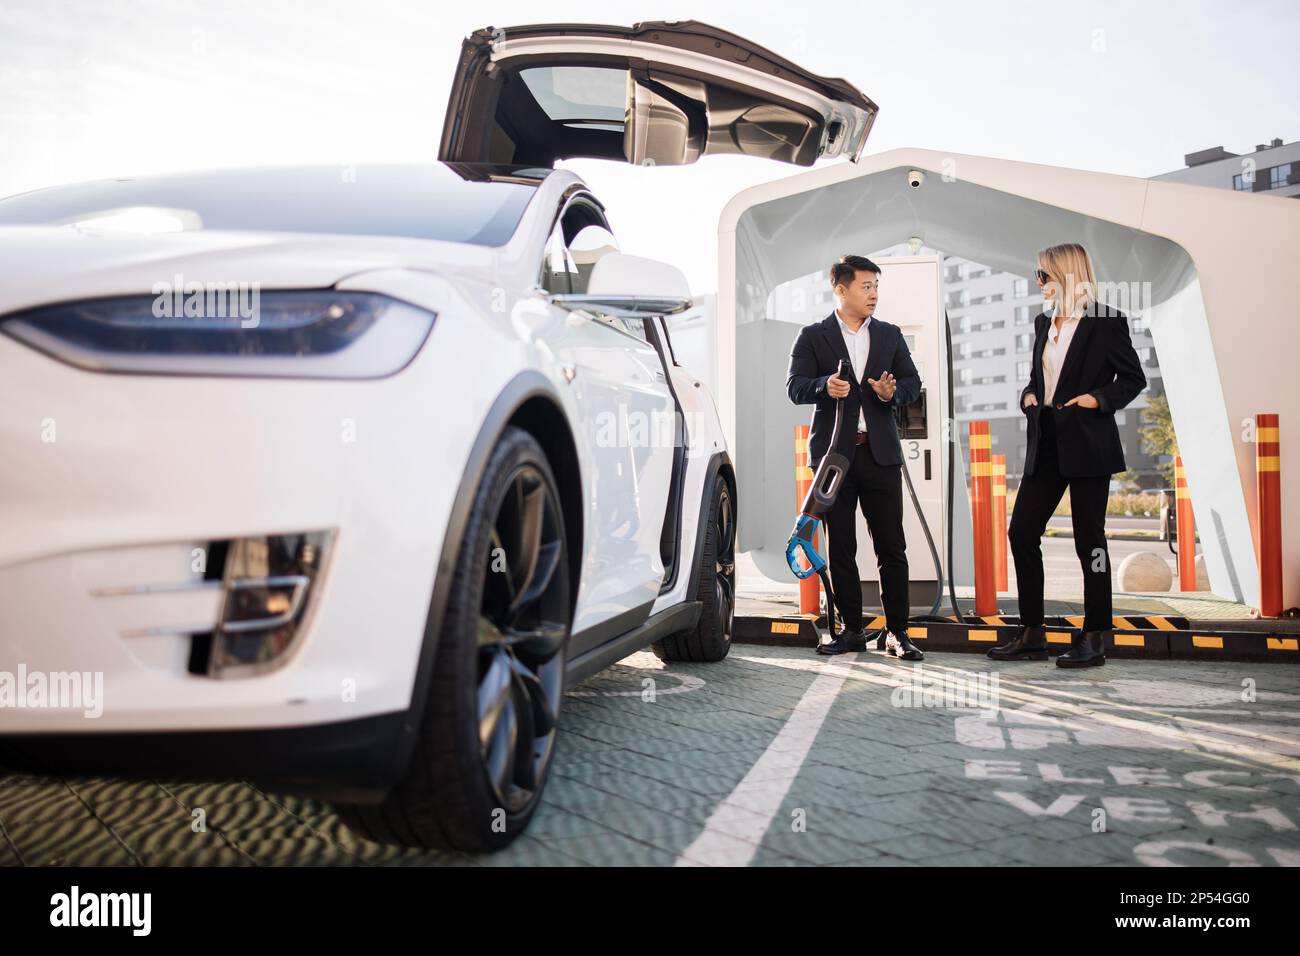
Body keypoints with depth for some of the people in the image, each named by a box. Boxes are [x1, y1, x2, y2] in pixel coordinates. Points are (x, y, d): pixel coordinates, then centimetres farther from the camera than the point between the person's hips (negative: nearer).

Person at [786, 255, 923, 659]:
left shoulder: (890, 335, 13)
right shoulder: (813, 336, 4)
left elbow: (913, 383, 9)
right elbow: (795, 387, -6)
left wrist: (892, 392, -13)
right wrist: (825, 386, -26)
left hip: (880, 453, 2)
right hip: (834, 453, -1)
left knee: (891, 547, -1)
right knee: (840, 549, 4)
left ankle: (897, 632, 6)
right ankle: (852, 631, 14)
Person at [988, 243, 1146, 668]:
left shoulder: (1106, 322, -6)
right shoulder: (1044, 322, 13)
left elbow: (1134, 378, -2)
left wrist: (1098, 398, -17)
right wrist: (1029, 395, 3)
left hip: (1088, 446, -7)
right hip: (1046, 445, 7)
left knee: (1089, 539, 0)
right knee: (1021, 532, 3)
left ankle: (1094, 638, 11)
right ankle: (1032, 634, 13)